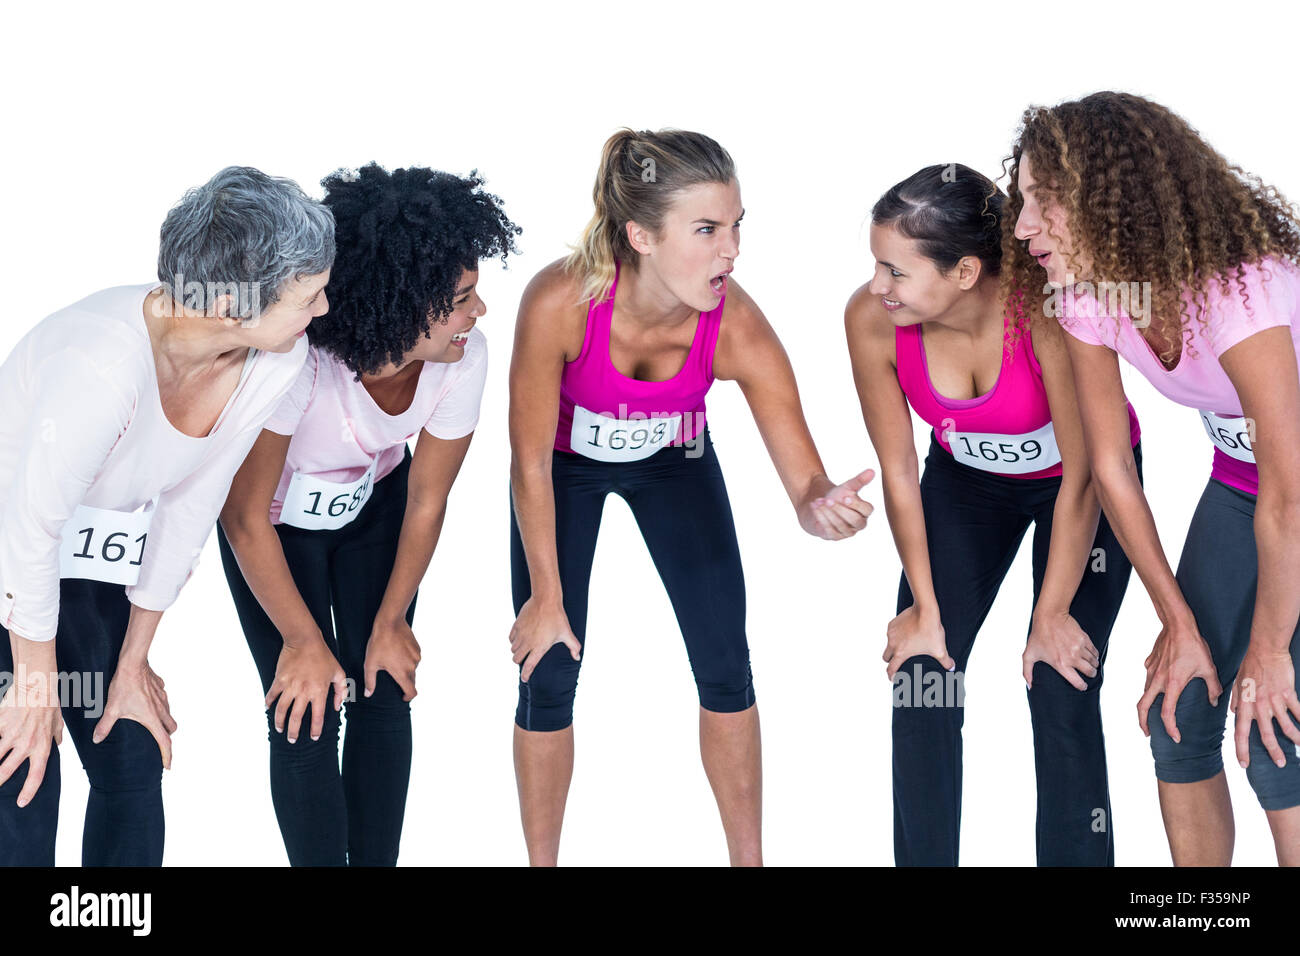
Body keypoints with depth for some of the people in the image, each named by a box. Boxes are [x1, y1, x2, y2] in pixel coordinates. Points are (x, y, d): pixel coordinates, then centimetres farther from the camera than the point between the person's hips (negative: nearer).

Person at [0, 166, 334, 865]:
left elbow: (190, 507, -5)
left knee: (134, 768, 4)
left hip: (100, 557, 6)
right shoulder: (104, 363, -39)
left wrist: (133, 662, 3)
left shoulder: (277, 362, -18)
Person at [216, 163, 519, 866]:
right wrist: (303, 640, -14)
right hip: (278, 522, -3)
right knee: (308, 720, -6)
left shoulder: (464, 355, -29)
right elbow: (245, 518, -26)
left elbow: (426, 503, -10)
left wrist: (390, 621, 2)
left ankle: (377, 863, 19)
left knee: (385, 695, 2)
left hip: (374, 504, 4)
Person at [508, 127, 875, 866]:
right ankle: (542, 862, 16)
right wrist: (545, 597, -15)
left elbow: (807, 485, -31)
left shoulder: (736, 327, -35)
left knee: (725, 667, -1)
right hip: (566, 465, -1)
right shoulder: (561, 303, -39)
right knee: (549, 675, -3)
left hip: (674, 459, 2)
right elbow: (530, 463, -24)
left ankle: (749, 859, 17)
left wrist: (826, 508, -56)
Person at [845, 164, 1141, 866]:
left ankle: (1074, 855, 6)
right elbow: (898, 472, -13)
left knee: (1060, 691, -11)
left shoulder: (1048, 312, -38)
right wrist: (925, 609, -7)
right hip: (968, 478, 3)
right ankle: (922, 859, 11)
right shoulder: (872, 320, -27)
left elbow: (1083, 477, -25)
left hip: (1081, 484, -3)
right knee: (919, 677, -5)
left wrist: (1053, 614, -16)